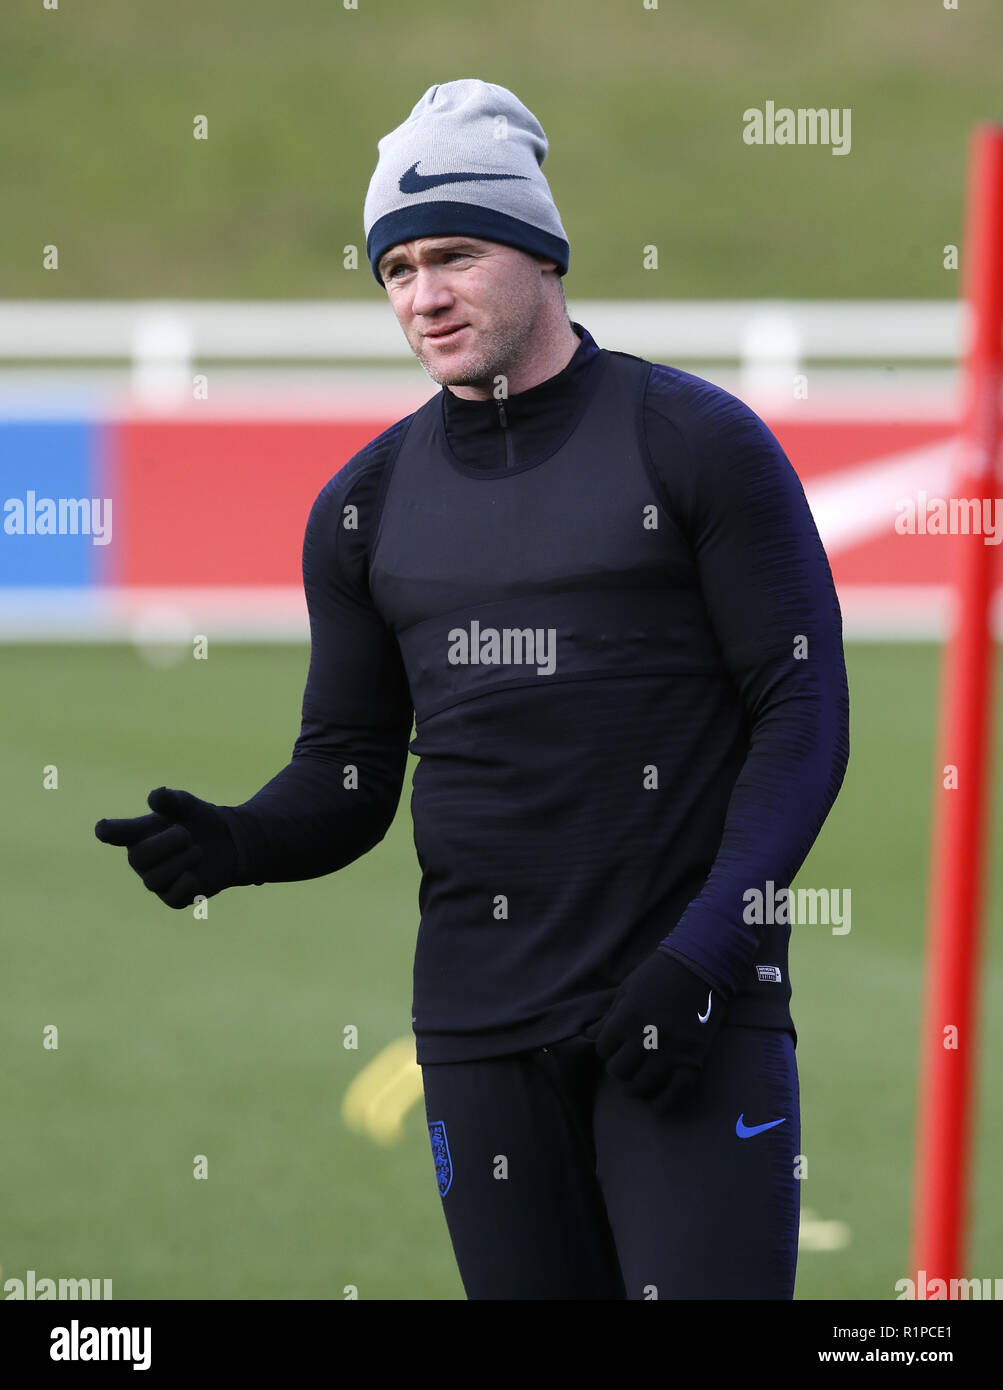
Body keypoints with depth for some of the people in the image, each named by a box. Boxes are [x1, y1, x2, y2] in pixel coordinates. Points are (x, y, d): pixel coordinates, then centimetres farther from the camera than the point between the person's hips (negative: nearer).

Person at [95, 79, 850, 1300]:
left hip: (696, 1011, -4)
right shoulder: (366, 507, 12)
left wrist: (700, 955, -14)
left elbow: (802, 709, -4)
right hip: (481, 1018, 4)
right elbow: (347, 777, 15)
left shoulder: (696, 444, -1)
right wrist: (233, 844, -8)